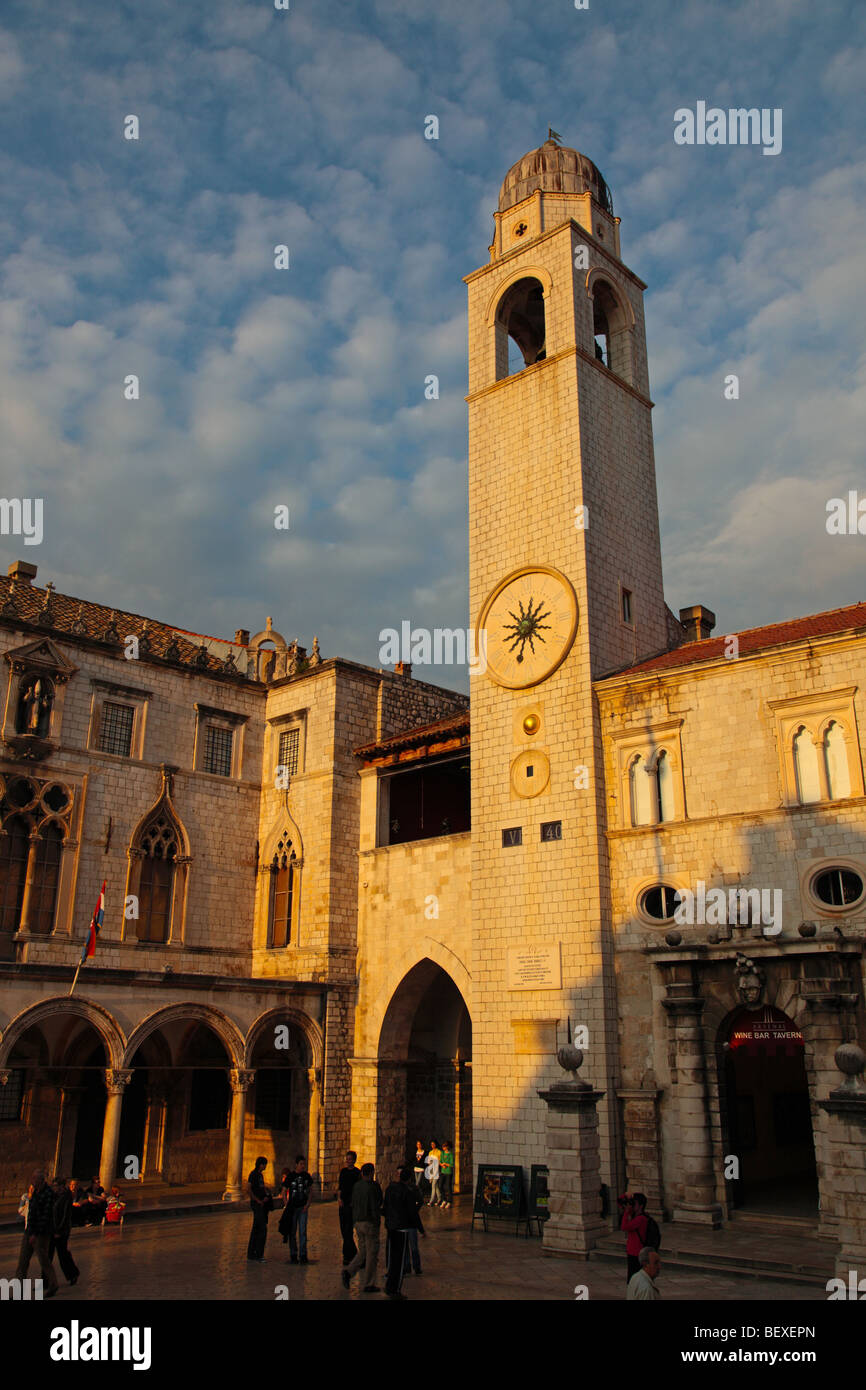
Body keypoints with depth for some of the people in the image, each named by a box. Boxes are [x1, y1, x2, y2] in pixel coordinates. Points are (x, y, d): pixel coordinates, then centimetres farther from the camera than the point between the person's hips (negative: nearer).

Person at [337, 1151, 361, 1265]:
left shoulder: (358, 1173, -7)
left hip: (352, 1205, -6)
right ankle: (354, 1252, 24)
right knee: (343, 1230, 11)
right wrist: (339, 1197, 1)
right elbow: (339, 1186, 16)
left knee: (348, 1231, -8)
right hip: (343, 1204, 6)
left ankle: (347, 1256, 0)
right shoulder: (343, 1171, 11)